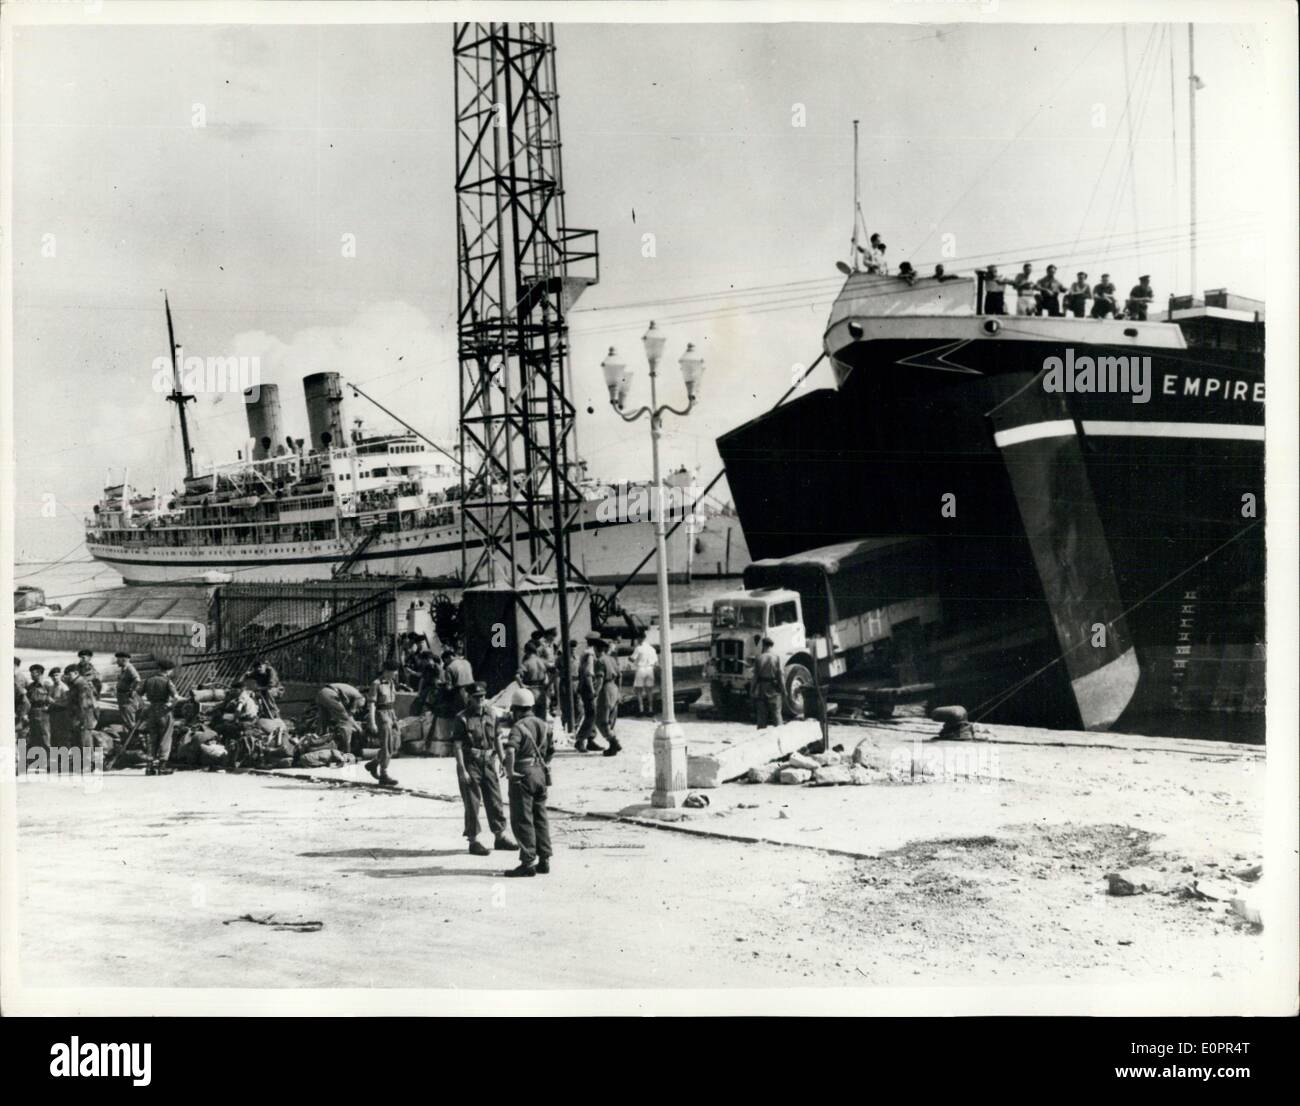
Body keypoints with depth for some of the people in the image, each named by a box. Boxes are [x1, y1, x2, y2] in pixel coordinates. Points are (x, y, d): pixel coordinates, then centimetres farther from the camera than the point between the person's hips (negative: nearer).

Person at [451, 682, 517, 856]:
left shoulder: (491, 714, 6)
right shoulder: (462, 718, -10)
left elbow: (497, 739, 14)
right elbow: (457, 746, -12)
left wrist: (503, 761, 11)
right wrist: (462, 770, -17)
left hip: (489, 762, 5)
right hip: (470, 763, -5)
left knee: (495, 800, 9)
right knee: (472, 804, 0)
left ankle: (500, 837, 19)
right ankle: (473, 840, 9)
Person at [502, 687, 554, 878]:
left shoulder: (518, 727, -14)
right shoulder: (542, 725, 11)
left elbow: (511, 750, -31)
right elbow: (548, 751, 21)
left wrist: (510, 771, -21)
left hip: (523, 776, -8)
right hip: (541, 773, 8)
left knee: (522, 820, -3)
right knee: (540, 818, 14)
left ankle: (528, 863, -4)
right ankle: (544, 860, 16)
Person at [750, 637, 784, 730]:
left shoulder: (759, 658, -2)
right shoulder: (776, 657, -6)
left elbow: (755, 676, -2)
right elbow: (779, 674, -7)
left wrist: (752, 690, 4)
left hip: (761, 688, 1)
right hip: (773, 690, -1)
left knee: (761, 713, 7)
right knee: (776, 712, 3)